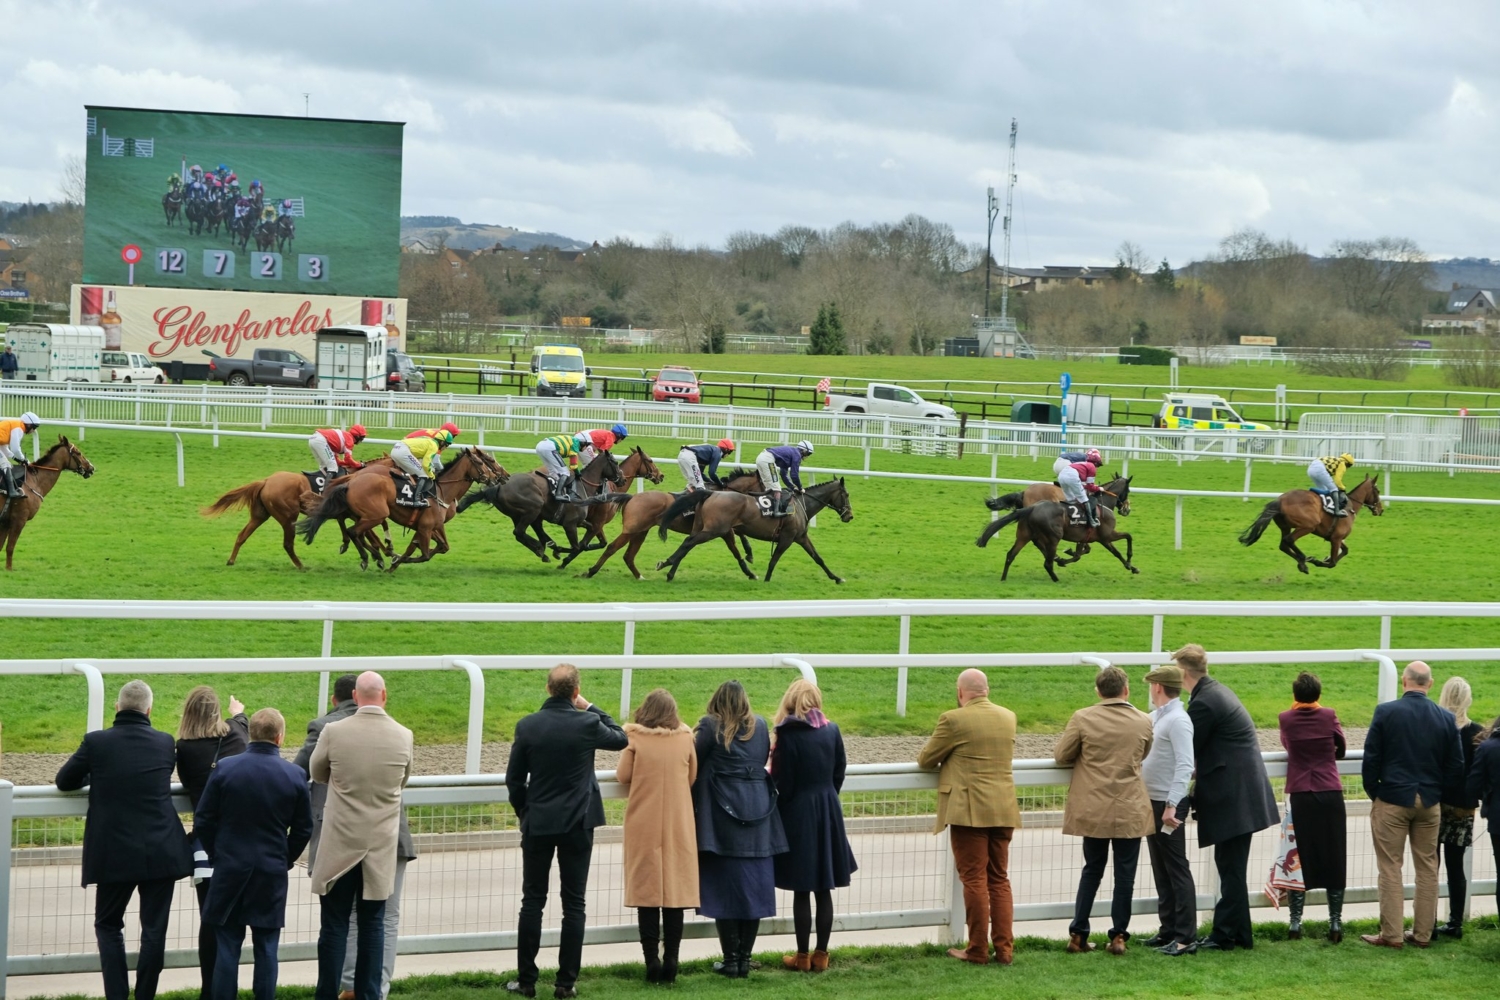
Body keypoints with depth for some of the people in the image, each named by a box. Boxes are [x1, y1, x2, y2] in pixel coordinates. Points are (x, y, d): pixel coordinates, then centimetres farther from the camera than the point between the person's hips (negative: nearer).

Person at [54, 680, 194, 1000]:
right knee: (154, 930, 8)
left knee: (108, 925, 13)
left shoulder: (96, 742, -7)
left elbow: (64, 781, 5)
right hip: (162, 852, 1)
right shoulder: (165, 743, 0)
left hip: (115, 854, -1)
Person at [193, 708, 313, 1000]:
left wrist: (217, 854, 12)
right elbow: (303, 828, 2)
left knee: (227, 948, 5)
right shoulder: (294, 776, -5)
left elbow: (202, 822, -3)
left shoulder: (225, 769, -7)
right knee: (266, 949, 6)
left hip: (230, 869, 0)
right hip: (273, 872, 0)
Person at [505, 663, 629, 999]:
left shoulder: (527, 726, -6)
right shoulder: (587, 724, -11)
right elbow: (621, 739, 10)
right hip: (578, 825, -1)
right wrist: (591, 708, 11)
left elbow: (514, 779, 0)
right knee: (573, 904, 5)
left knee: (532, 902, 7)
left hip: (537, 823, 1)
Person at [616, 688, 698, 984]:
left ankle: (652, 961, -1)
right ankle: (671, 961, 3)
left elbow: (623, 776, -5)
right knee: (675, 890, 6)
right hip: (678, 824, 2)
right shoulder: (685, 739, -2)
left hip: (644, 824, -1)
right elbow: (692, 778, 5)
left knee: (647, 892, 3)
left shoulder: (634, 738, -8)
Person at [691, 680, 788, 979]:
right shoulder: (760, 726, 7)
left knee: (725, 889, 1)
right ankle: (745, 957, 8)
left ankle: (731, 959, 0)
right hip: (758, 815, 4)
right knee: (753, 887, 8)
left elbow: (694, 764, -7)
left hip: (721, 816, -4)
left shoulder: (710, 726, -6)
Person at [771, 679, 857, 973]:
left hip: (798, 813, -4)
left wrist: (780, 805, 6)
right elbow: (839, 772, 6)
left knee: (801, 890, 2)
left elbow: (782, 782, -12)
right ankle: (821, 954, 13)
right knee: (824, 889, 10)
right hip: (829, 811, 5)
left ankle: (803, 956, 6)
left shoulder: (788, 734, -14)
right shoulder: (831, 731, 0)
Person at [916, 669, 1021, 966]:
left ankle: (977, 950, 2)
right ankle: (1004, 948, 9)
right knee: (999, 880, 12)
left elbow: (926, 759, -2)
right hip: (1003, 811, 6)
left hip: (969, 810, -6)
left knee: (975, 880, -1)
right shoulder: (1008, 717, 9)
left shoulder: (954, 720, -11)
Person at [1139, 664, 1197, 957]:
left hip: (1169, 805, -9)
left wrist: (1171, 806, -25)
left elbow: (1184, 766, -21)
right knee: (1161, 870, 14)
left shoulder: (1178, 721, -16)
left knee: (1176, 869, -6)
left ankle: (1186, 937, -4)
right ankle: (1169, 930, 21)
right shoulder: (1156, 717, 12)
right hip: (1152, 802, 9)